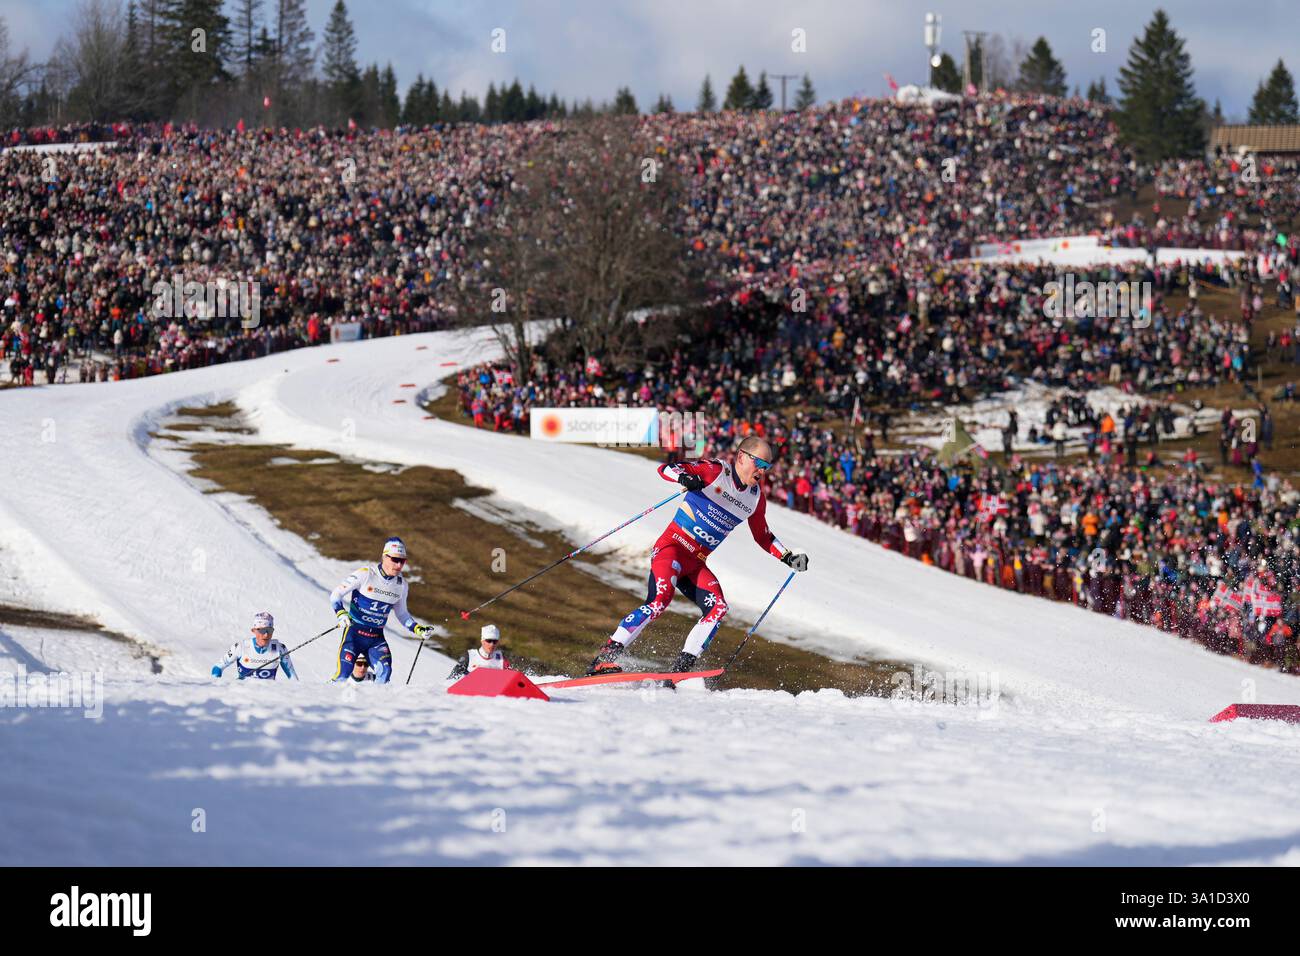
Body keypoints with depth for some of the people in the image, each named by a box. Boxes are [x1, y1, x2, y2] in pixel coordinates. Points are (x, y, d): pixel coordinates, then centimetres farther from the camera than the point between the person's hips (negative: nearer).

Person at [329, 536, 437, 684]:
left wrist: (417, 630, 6)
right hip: (355, 631, -4)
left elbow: (402, 614, 20)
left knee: (384, 671, -21)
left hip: (376, 637, 4)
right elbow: (335, 594, -9)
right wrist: (341, 613, -26)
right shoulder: (365, 574, -11)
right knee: (344, 672, -18)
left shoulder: (401, 584, 5)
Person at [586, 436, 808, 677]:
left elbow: (763, 536, 29)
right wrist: (684, 477, -36)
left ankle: (680, 670, -19)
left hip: (697, 564, 7)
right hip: (673, 547, -7)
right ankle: (605, 658, -26)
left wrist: (789, 558, 20)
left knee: (718, 608, -17)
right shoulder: (715, 471, -7)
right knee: (661, 600, -28)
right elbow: (666, 468, -15)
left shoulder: (756, 499, 12)